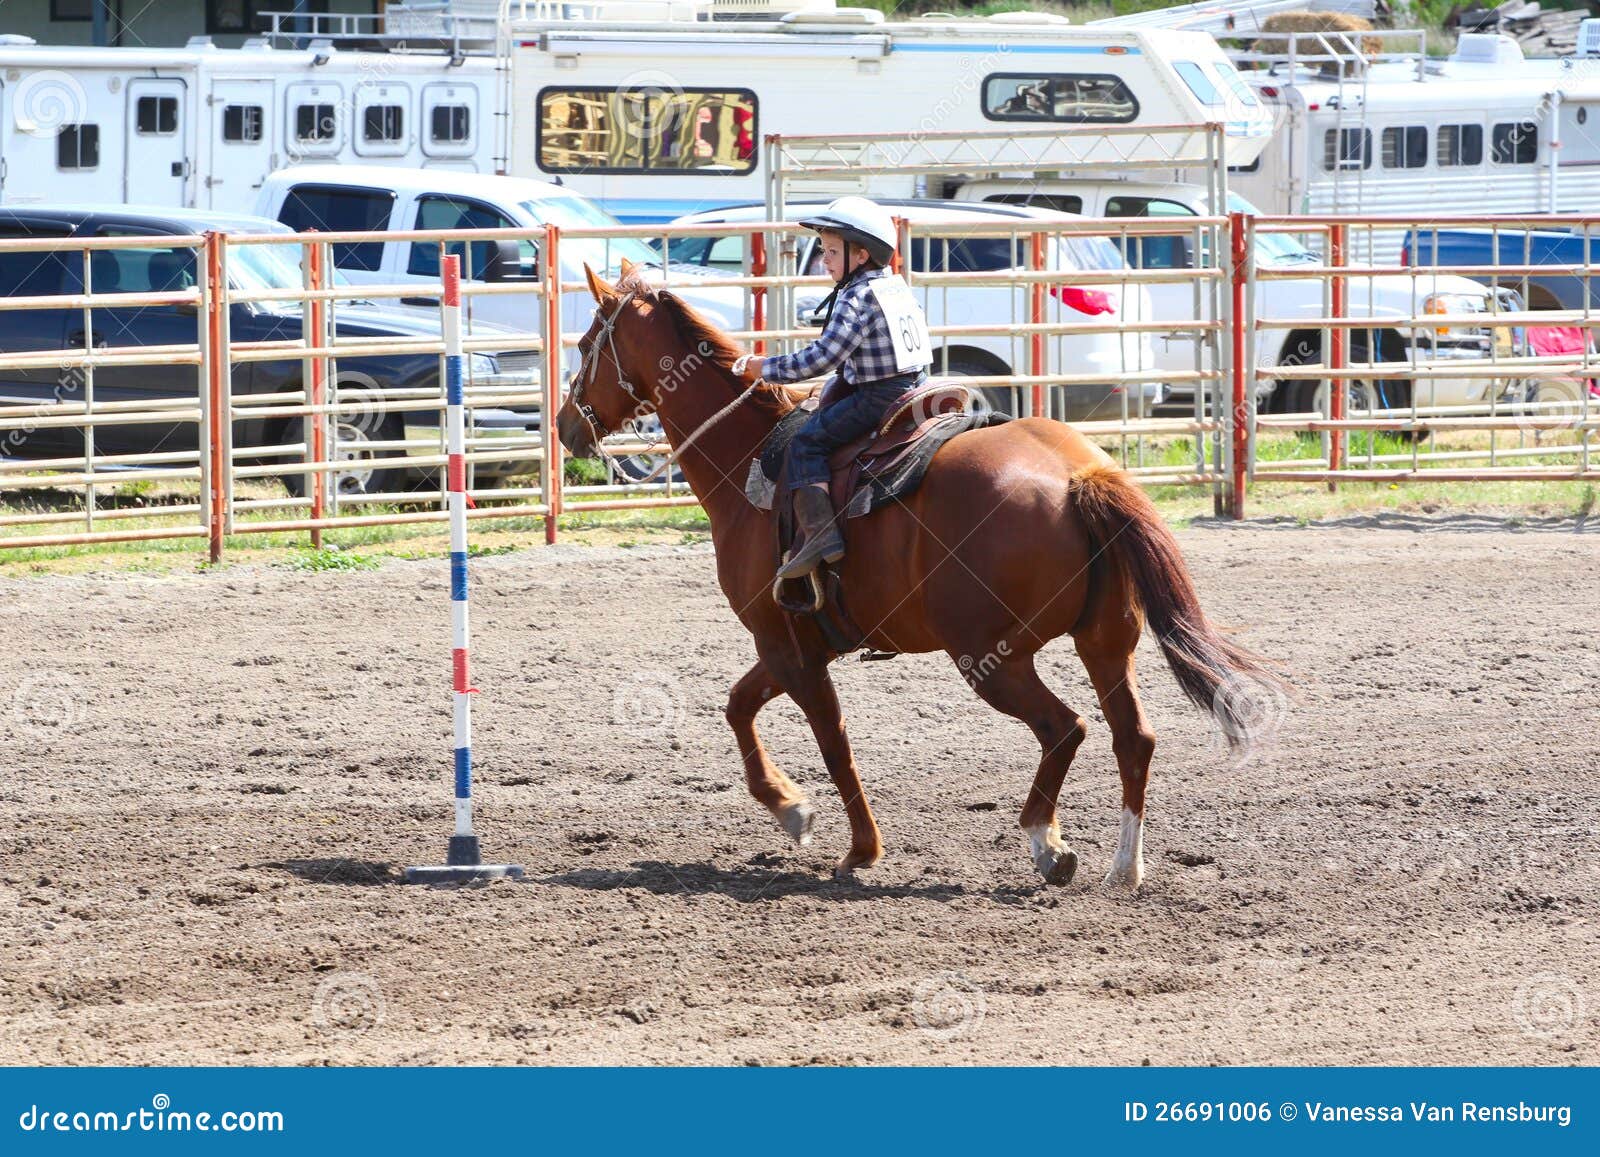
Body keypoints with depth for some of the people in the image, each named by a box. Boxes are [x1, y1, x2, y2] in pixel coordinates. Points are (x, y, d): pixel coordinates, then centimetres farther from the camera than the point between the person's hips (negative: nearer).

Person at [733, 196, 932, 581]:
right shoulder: (897, 286, 15)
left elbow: (824, 357, -19)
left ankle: (819, 529, -23)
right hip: (914, 387, 10)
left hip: (877, 399, -10)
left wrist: (767, 369, -11)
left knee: (806, 442, -9)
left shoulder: (856, 297, -14)